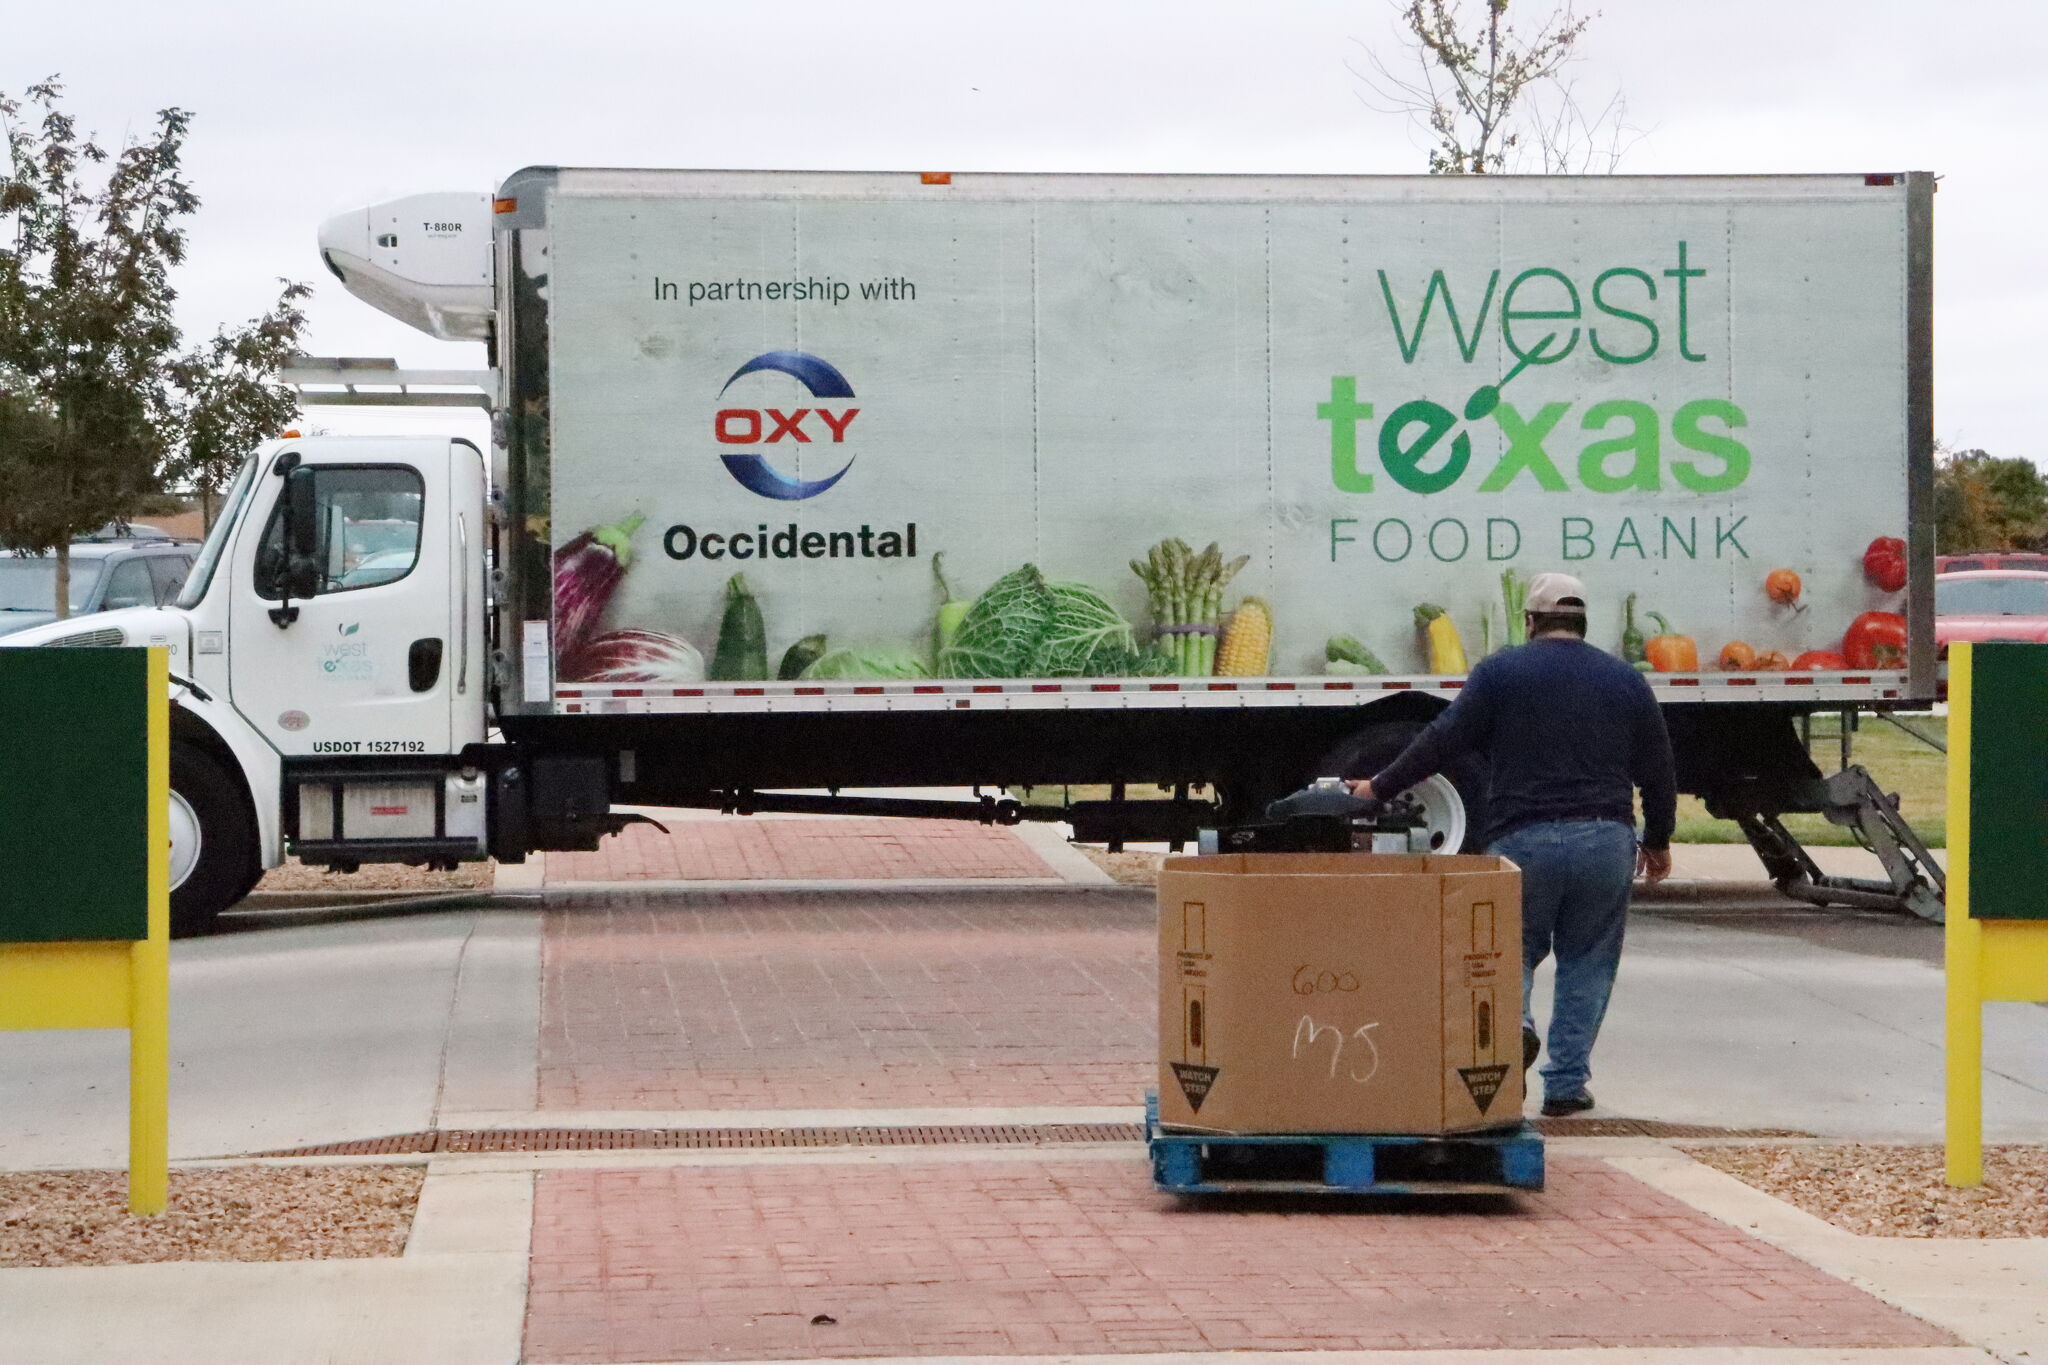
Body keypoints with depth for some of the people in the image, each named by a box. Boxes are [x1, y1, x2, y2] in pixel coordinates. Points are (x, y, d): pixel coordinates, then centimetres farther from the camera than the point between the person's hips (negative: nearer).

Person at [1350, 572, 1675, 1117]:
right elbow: (1657, 768, 15)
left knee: (1513, 948, 13)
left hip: (1523, 840, -2)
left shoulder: (1500, 671, 3)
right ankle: (1566, 1083, 7)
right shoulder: (1625, 680, 12)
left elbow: (1443, 741, -1)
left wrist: (1381, 787, 8)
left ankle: (1514, 1021, -18)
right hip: (1606, 840, 2)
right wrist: (1657, 840, 28)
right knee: (1587, 961, 11)